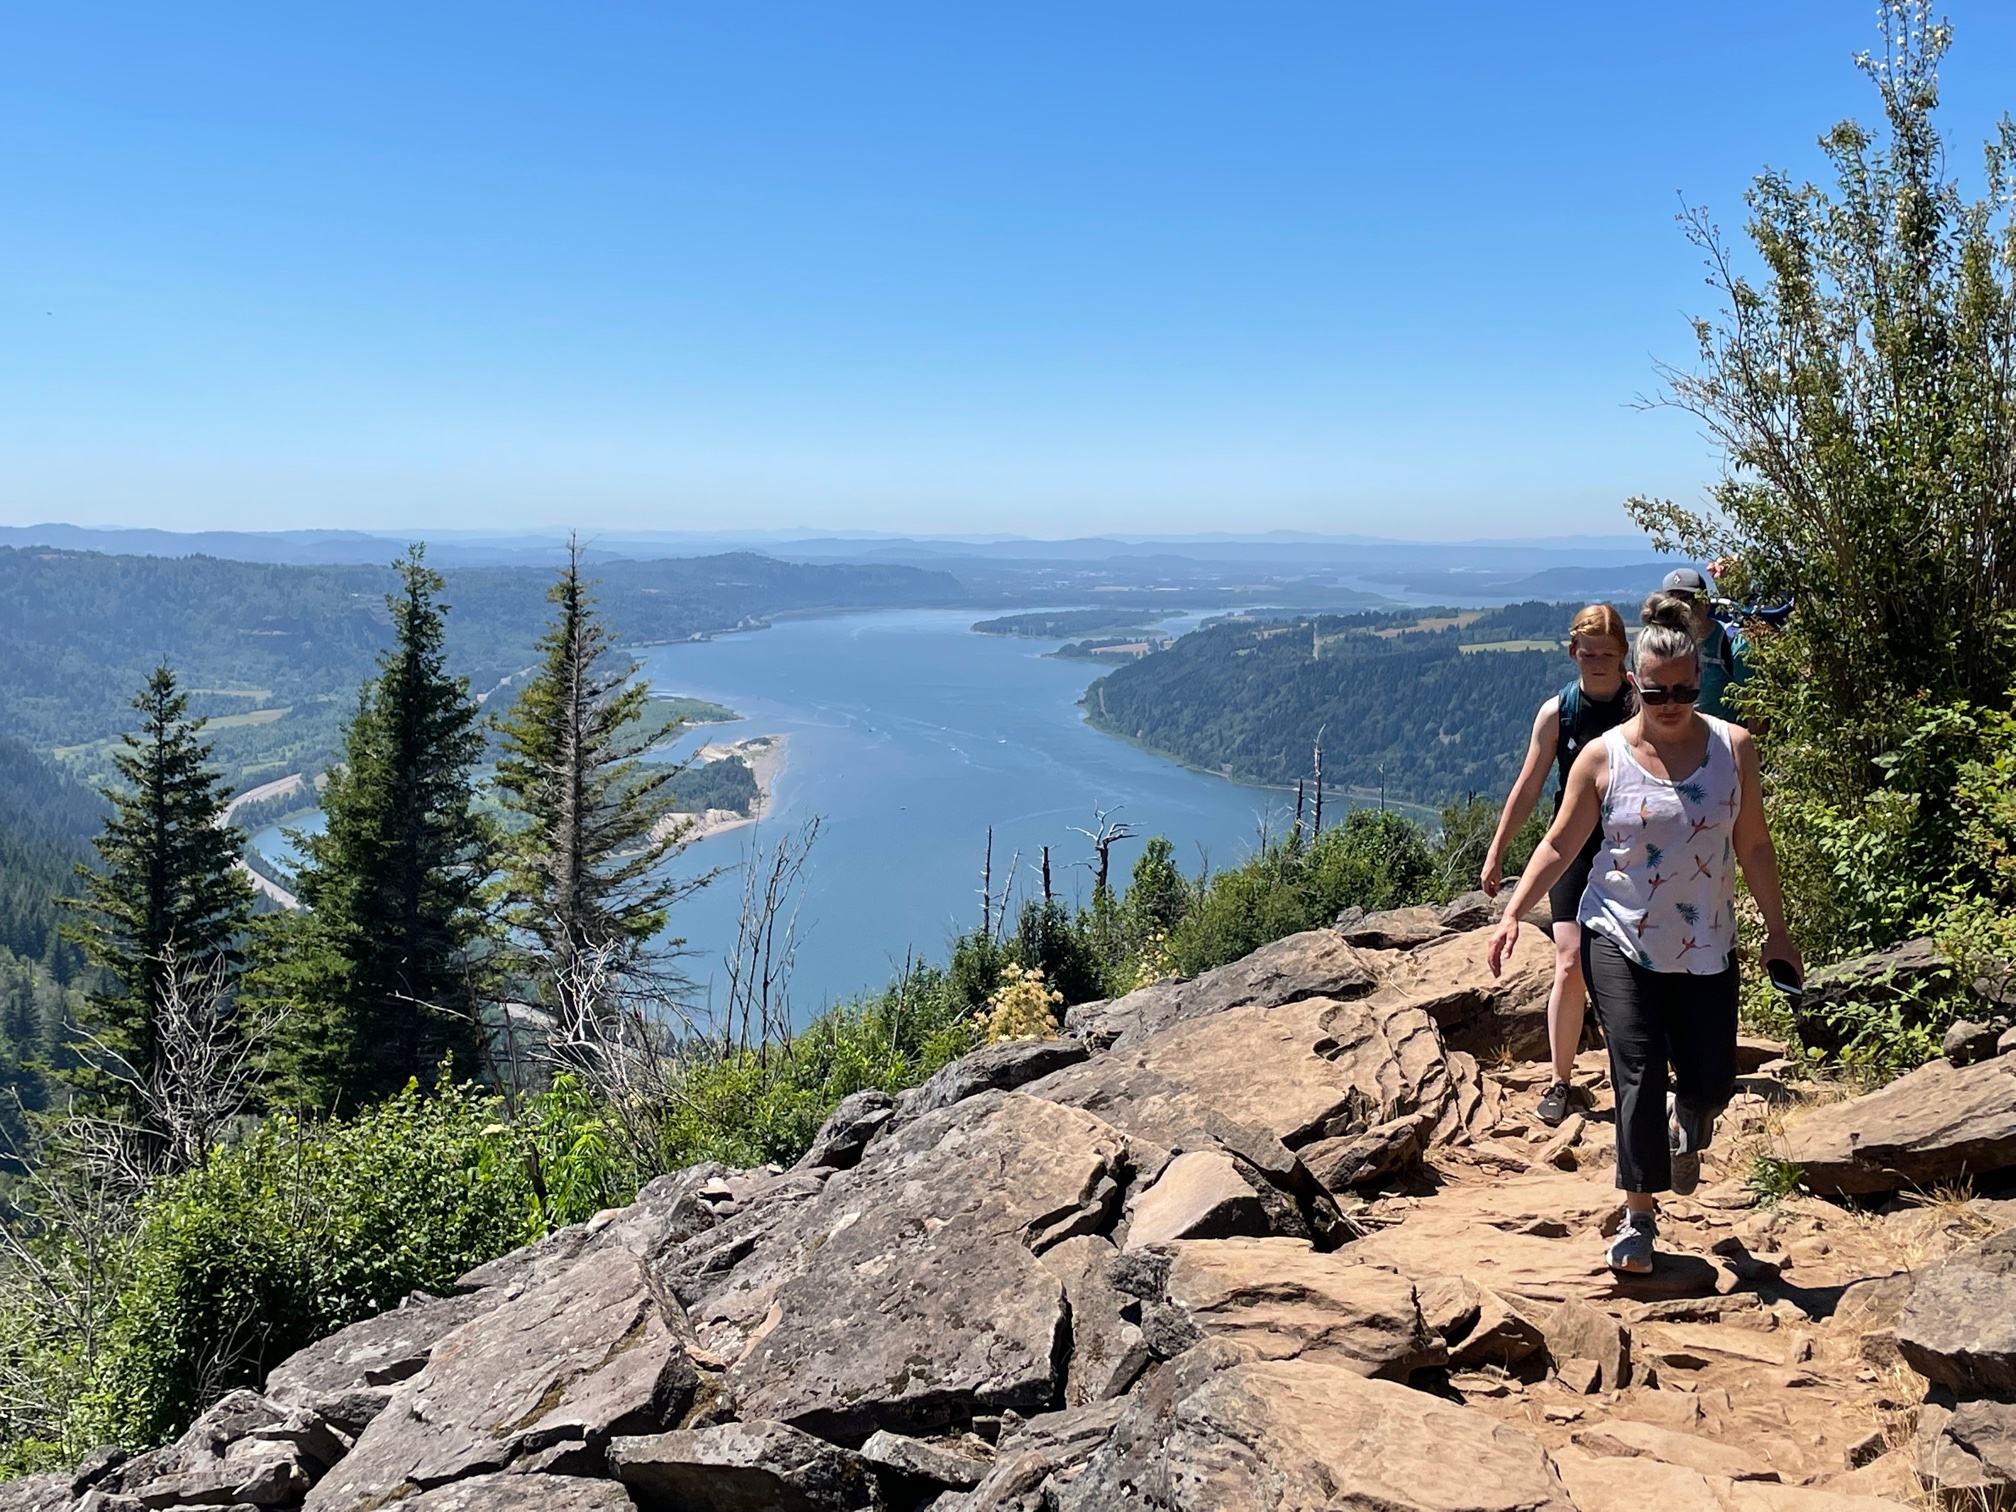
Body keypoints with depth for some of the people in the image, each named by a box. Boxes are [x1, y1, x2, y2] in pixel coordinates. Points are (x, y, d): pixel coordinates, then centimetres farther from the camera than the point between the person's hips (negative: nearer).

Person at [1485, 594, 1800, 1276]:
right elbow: (1560, 845, 0)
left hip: (1705, 948, 2)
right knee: (1639, 1077, -7)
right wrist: (1514, 913, -9)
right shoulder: (1603, 757, -6)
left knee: (1710, 1082, 5)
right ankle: (1639, 1215, 9)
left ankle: (1686, 1122, 44)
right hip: (1619, 941, -2)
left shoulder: (1732, 747, -2)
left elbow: (1753, 845, 5)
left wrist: (1777, 931, 7)